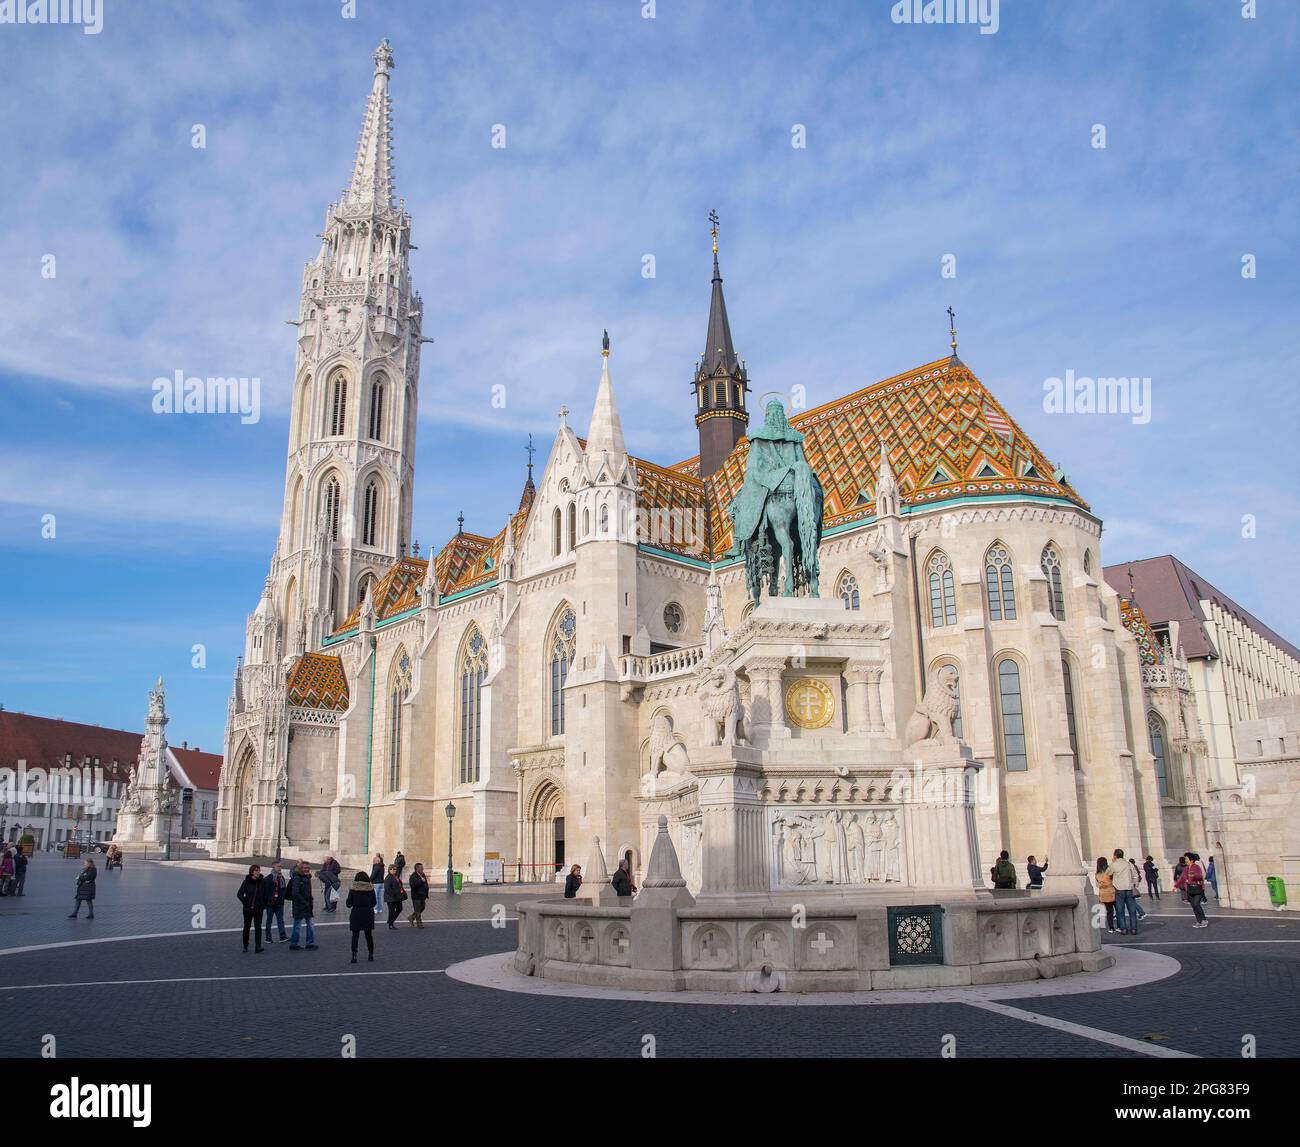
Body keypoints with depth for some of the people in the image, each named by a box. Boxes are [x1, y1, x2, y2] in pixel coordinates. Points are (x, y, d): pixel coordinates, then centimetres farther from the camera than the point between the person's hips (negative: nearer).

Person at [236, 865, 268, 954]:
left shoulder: (262, 882, -1)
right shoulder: (246, 882, -7)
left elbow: (265, 895, 7)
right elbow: (239, 894, -6)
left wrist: (264, 905, 0)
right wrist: (245, 903, -10)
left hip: (259, 909, 0)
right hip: (248, 909, 0)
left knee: (258, 927, -7)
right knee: (246, 927, 12)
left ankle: (258, 947, -11)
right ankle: (245, 946, 28)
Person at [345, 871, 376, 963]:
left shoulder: (353, 890, -9)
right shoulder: (371, 889, -4)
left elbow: (348, 904, -7)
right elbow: (373, 903, 2)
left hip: (356, 913, -2)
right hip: (368, 914, 2)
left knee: (355, 935, 5)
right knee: (369, 935, 13)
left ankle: (354, 955, -2)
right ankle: (371, 954, 20)